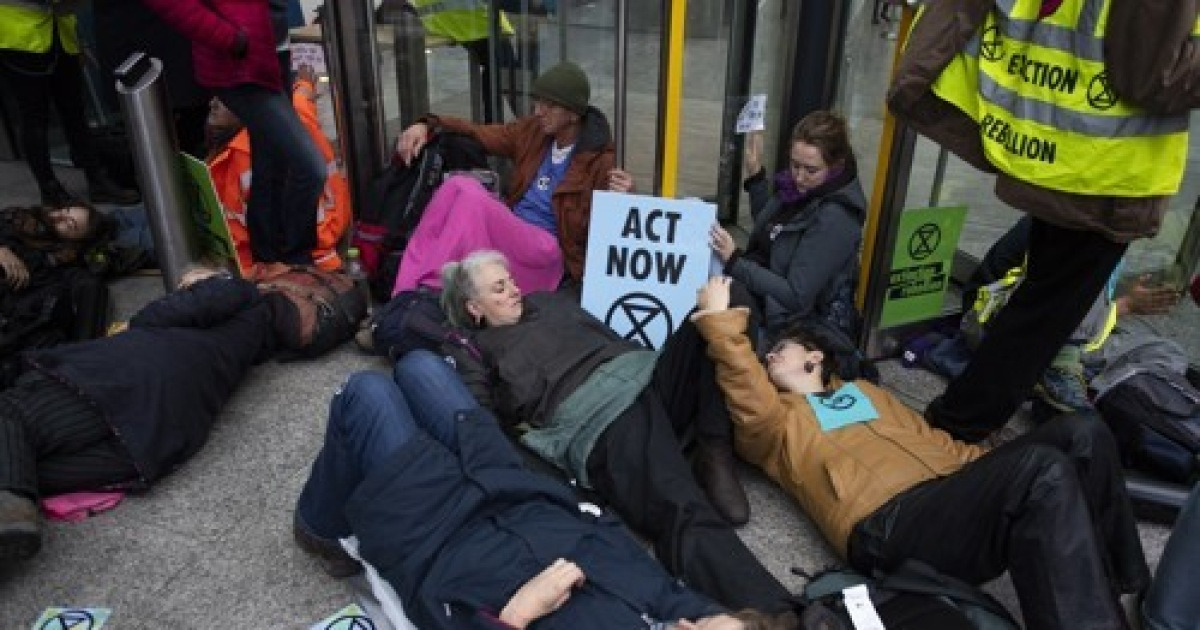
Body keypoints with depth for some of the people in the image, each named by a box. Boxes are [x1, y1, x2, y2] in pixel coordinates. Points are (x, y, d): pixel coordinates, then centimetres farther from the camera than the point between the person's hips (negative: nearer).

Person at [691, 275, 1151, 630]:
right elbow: (748, 395, -5)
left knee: (1081, 434, -8)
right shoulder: (772, 422, 18)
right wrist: (720, 317, -5)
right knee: (1044, 472, -29)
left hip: (954, 490, 7)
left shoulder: (863, 391, 36)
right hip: (887, 524, -7)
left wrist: (991, 468, 18)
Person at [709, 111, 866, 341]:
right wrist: (755, 174, 9)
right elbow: (768, 229, 21)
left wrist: (735, 261, -28)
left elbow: (796, 296, -23)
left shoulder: (835, 218, -22)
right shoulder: (796, 187, 1)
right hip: (774, 314, 8)